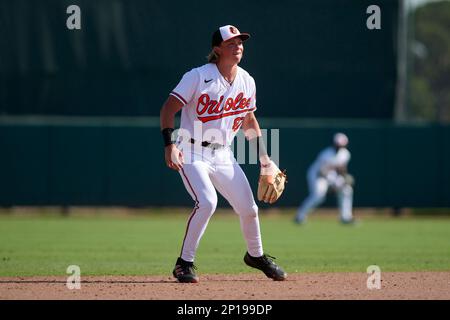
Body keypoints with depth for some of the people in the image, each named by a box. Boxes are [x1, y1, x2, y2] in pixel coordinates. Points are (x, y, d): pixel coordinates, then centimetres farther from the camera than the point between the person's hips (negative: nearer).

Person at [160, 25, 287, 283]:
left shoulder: (246, 82, 5)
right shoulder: (198, 77, -14)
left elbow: (249, 119, 18)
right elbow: (169, 109, -16)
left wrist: (264, 158, 16)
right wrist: (169, 144, -29)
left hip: (223, 155, 6)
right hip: (192, 153, -6)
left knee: (249, 208, 5)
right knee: (207, 202, -27)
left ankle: (256, 256, 34)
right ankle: (184, 263, -14)